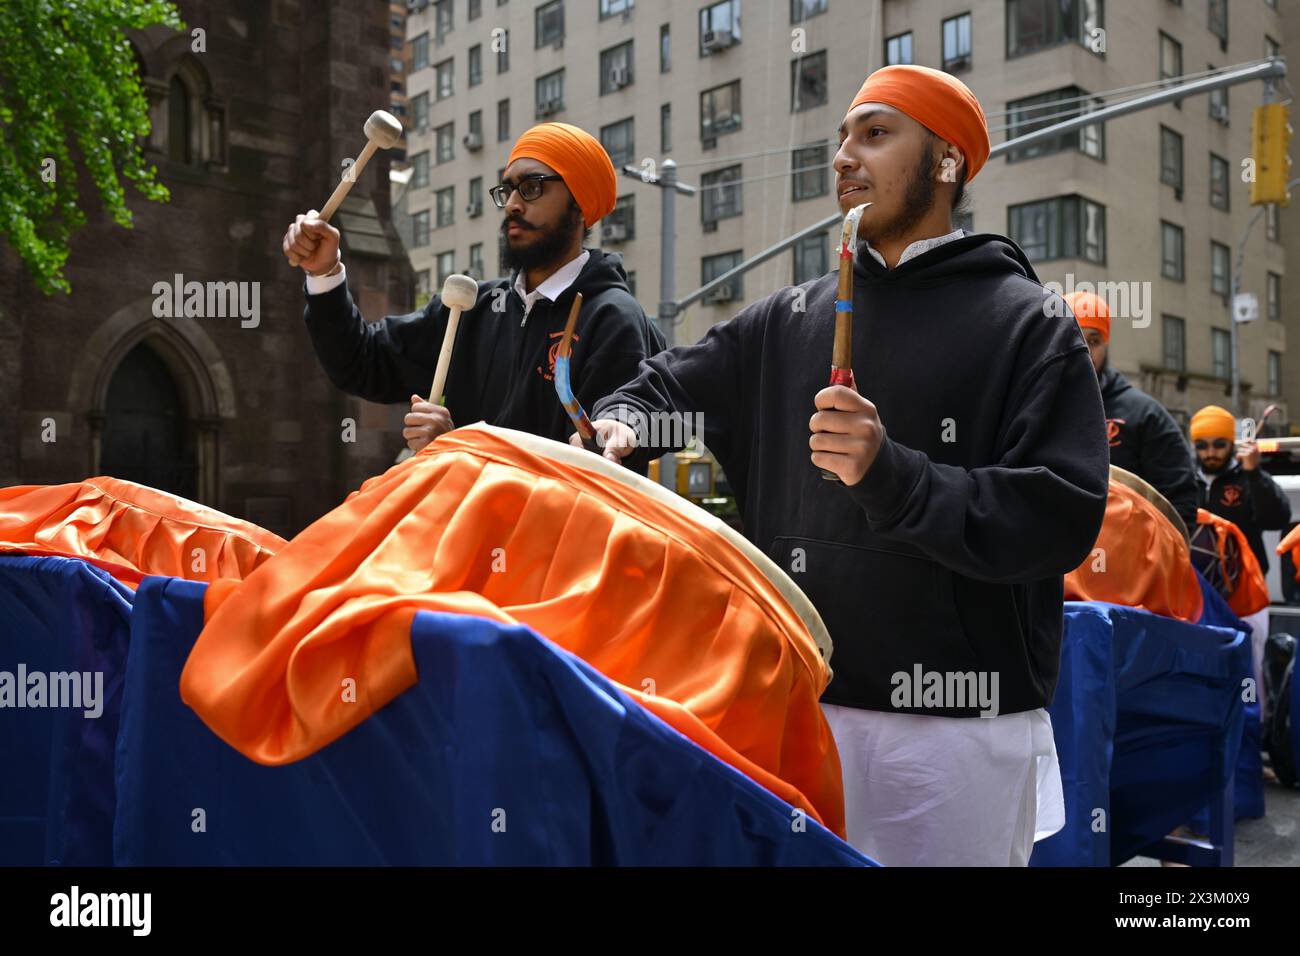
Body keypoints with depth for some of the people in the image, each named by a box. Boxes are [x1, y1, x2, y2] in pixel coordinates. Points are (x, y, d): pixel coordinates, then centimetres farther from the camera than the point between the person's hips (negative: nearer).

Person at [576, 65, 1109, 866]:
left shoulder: (1028, 323, -2)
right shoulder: (793, 318, 12)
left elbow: (1062, 515, -11)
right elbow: (670, 386, 21)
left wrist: (893, 476, -23)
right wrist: (620, 426, -2)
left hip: (962, 719, -3)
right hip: (802, 705, 4)